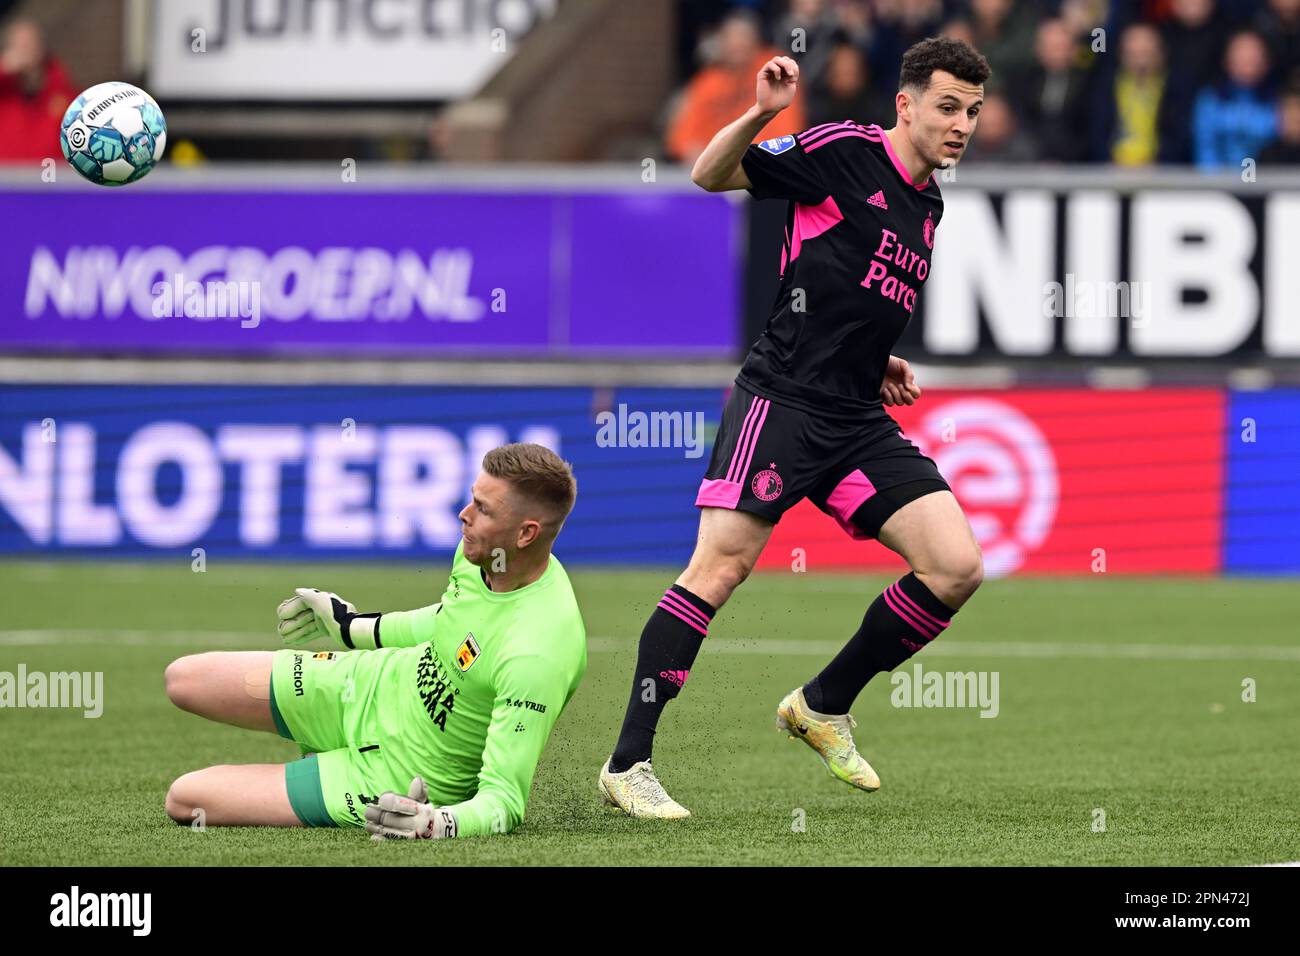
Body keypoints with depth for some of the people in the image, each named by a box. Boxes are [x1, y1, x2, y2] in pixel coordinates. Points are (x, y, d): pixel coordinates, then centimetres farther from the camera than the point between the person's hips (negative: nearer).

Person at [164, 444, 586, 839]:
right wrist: (353, 628, 22)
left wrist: (438, 823, -55)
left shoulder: (535, 653, -38)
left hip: (401, 778, -7)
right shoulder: (478, 551, -13)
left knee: (184, 801, -8)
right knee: (184, 680, 13)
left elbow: (504, 802, -35)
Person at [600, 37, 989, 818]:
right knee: (721, 567, -15)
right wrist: (762, 114, -27)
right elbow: (710, 174, -9)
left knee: (958, 567, -5)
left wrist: (878, 361, 16)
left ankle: (824, 707, 12)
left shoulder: (929, 203, 18)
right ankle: (628, 764, -11)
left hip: (860, 423, 7)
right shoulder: (843, 152, -5)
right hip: (783, 400, -7)